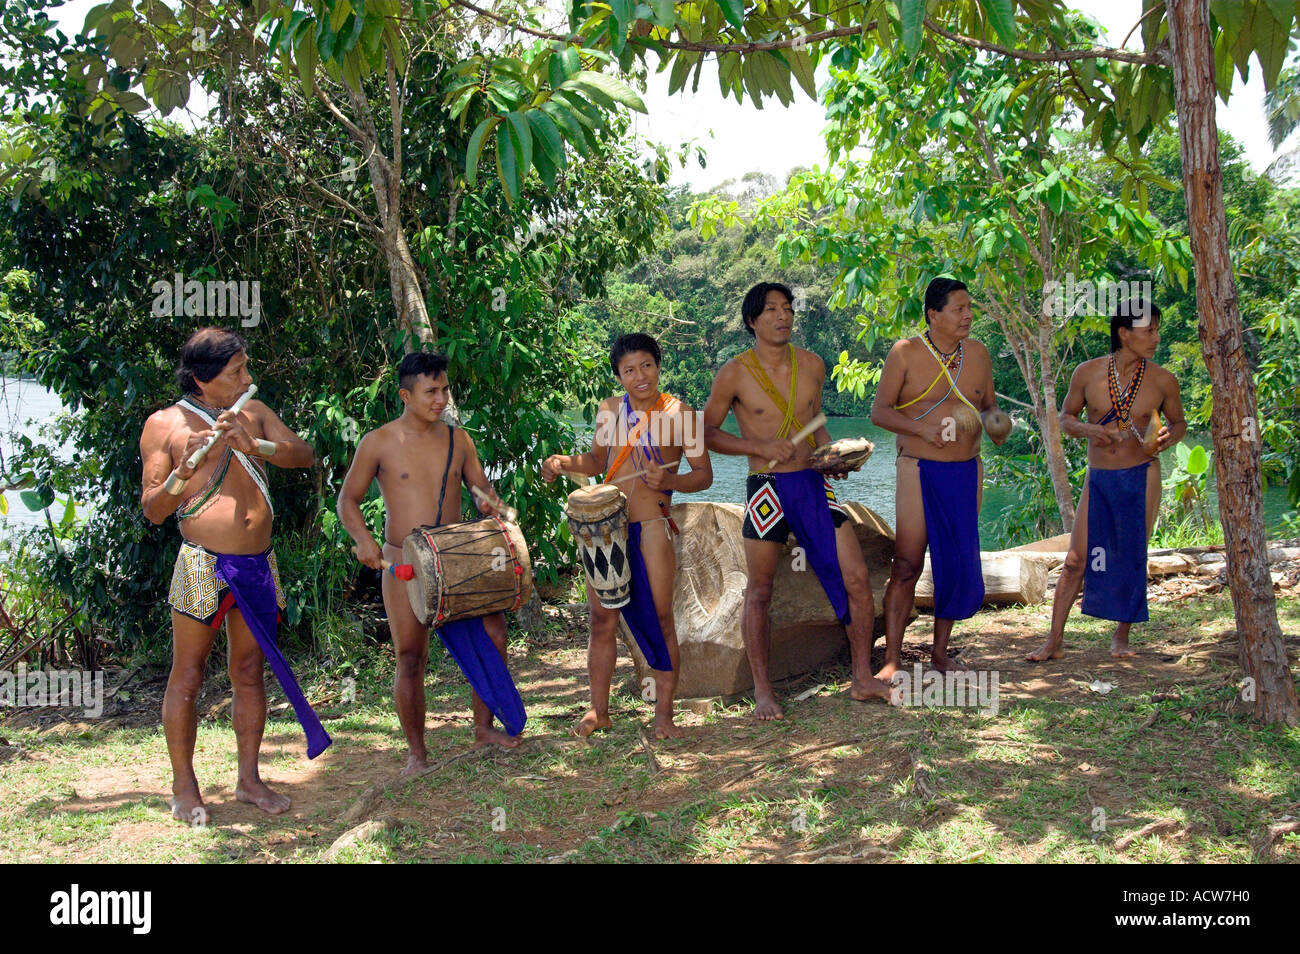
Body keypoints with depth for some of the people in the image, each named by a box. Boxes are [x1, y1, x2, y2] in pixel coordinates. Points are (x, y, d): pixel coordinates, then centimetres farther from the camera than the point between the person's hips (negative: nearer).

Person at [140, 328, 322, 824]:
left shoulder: (253, 412, 12)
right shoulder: (164, 424, 0)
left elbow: (305, 455, 2)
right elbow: (152, 509, -2)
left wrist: (256, 446, -14)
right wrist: (182, 474, -21)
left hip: (257, 567, 4)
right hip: (202, 567, -4)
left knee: (249, 672, 10)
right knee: (187, 676, 1)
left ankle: (249, 779, 18)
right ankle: (184, 788, 11)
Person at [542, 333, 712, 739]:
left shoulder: (678, 413, -4)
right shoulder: (609, 409, 9)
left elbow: (704, 475, -3)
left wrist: (669, 480, -21)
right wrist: (565, 462, 3)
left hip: (652, 525, -4)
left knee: (660, 617, -1)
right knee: (602, 617, 7)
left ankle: (664, 714, 10)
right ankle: (599, 710, 19)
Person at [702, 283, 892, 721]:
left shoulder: (812, 365, 7)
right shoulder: (735, 373, -6)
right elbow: (705, 431, 0)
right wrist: (760, 446, -12)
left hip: (814, 485, 4)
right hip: (766, 489, -4)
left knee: (857, 580, 0)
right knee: (759, 593, 3)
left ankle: (863, 679, 15)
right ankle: (762, 690, 17)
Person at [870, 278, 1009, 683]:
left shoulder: (977, 353, 9)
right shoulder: (905, 353, -5)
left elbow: (989, 403, 19)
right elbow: (879, 411, -6)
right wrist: (922, 429, -21)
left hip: (966, 471, 5)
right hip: (919, 471, -5)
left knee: (958, 564, 8)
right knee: (906, 566, -7)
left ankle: (940, 652, 21)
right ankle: (892, 660, -2)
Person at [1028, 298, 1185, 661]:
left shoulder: (1163, 381, -2)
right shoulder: (1088, 373, -3)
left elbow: (1178, 421, 12)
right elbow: (1066, 417, 7)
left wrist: (1170, 436, -11)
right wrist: (1089, 430, -14)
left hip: (1142, 478, 0)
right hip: (1098, 479, 0)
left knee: (1132, 560, 6)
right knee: (1076, 561, -1)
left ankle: (1121, 636, 23)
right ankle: (1054, 642, 6)